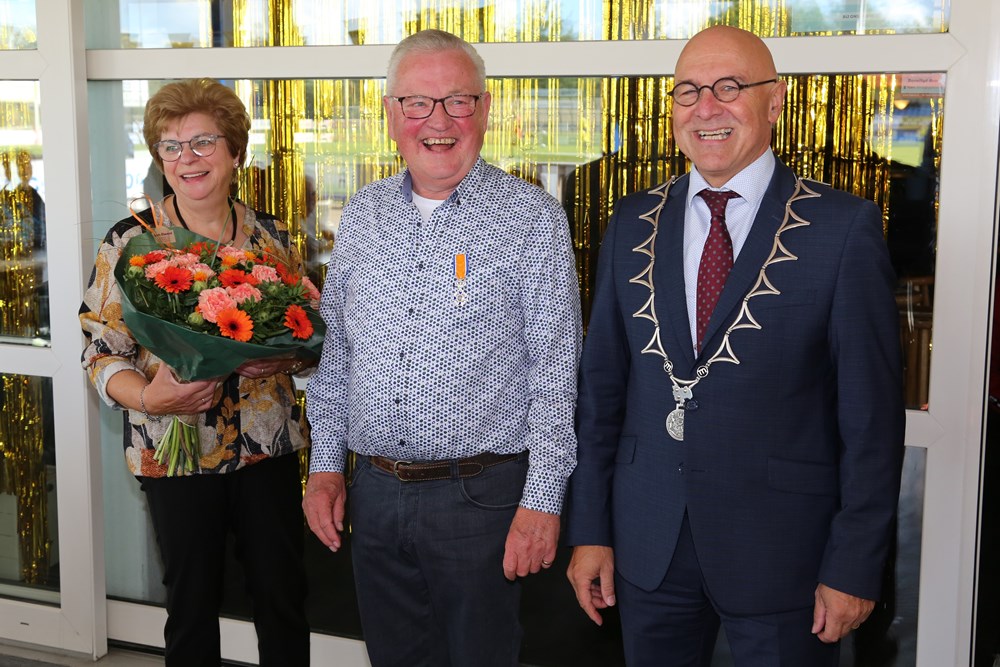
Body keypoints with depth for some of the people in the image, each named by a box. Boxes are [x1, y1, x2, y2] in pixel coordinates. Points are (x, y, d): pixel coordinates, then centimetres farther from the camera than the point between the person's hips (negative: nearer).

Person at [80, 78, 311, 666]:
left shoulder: (271, 237, 4)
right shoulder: (130, 243, -4)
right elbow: (102, 353, -4)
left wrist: (283, 355, -13)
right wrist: (149, 397, -23)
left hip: (269, 447, 2)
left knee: (283, 596, 10)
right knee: (193, 602, 11)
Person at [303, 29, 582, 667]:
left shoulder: (532, 217, -7)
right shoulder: (363, 213, 8)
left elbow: (556, 370, -9)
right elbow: (336, 349, 13)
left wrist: (542, 499, -13)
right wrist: (326, 463, 8)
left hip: (482, 494, -4)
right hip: (374, 492, 5)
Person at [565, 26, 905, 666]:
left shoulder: (845, 227, -8)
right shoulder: (634, 223, 4)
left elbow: (873, 412, -8)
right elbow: (601, 383, 6)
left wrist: (855, 565, -8)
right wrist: (589, 529, 4)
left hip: (781, 552, -3)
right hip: (647, 545, 4)